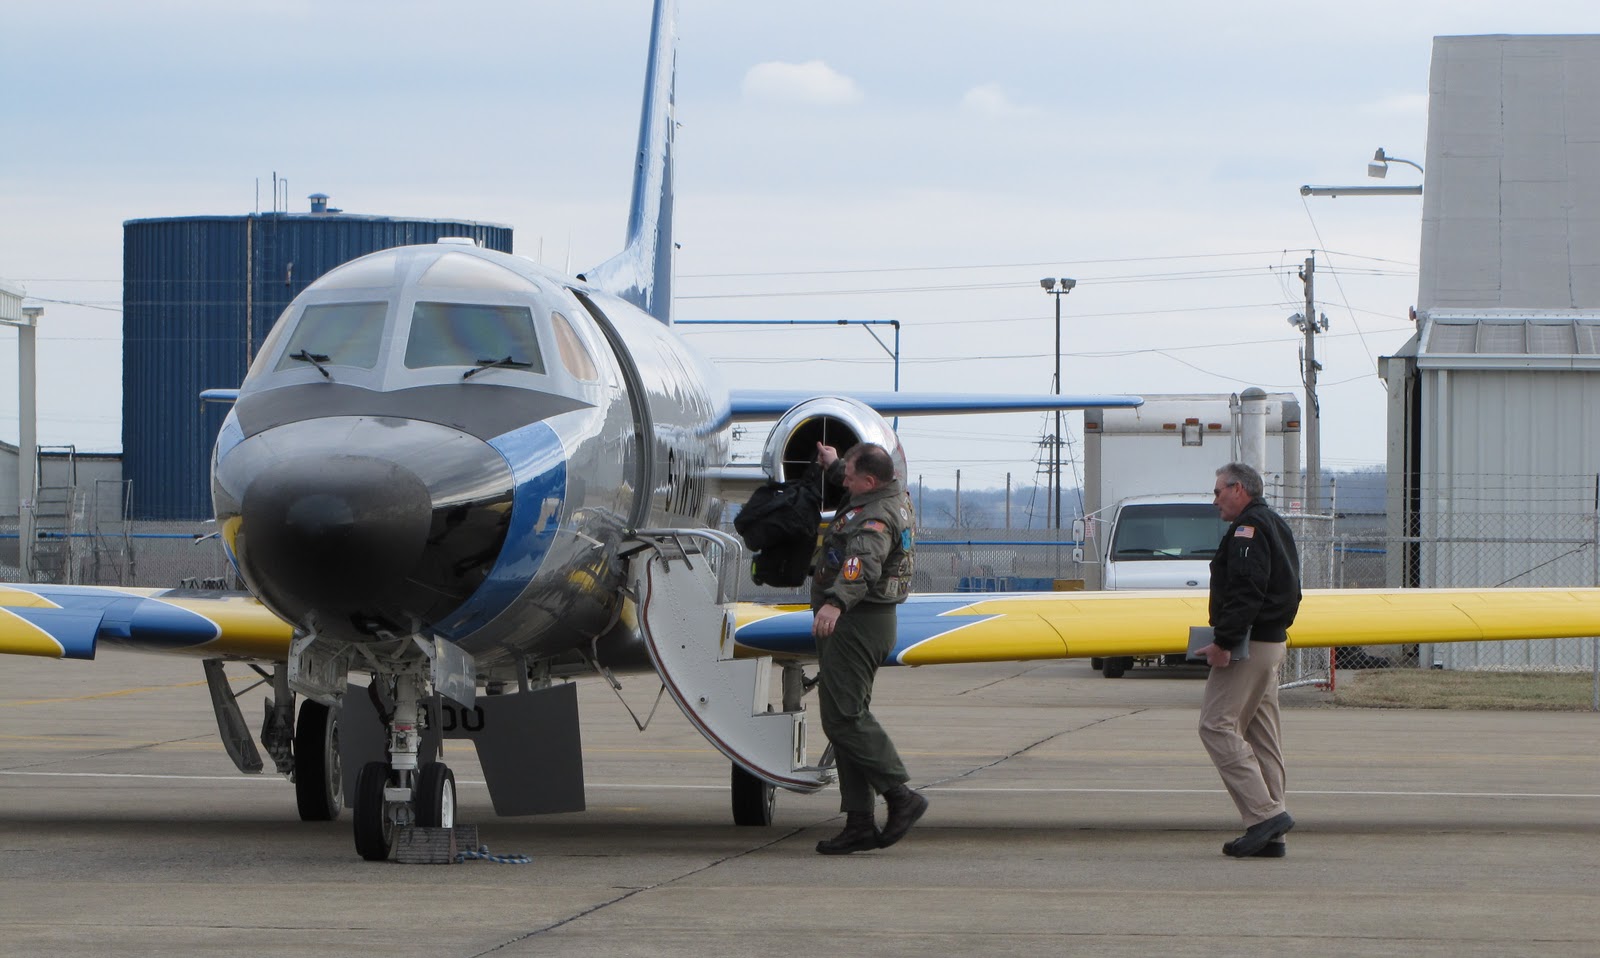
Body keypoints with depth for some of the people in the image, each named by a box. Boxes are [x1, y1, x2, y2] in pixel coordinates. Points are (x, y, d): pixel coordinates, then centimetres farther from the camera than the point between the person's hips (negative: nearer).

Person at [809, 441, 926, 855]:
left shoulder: (876, 518, -20)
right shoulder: (895, 493, 12)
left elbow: (864, 561, -40)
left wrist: (836, 601, -54)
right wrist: (834, 464, 51)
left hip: (856, 621, -11)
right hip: (872, 620, 11)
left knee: (843, 717, -12)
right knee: (848, 716, 10)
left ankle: (901, 797, -9)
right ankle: (860, 823, 9)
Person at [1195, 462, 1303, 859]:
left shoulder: (1248, 527, -11)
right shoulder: (1275, 525, 21)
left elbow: (1246, 590, -22)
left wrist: (1224, 642, -24)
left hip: (1248, 643, -10)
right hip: (1272, 643, 10)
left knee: (1217, 725, -10)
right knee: (1260, 734, 9)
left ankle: (1265, 812, -17)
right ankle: (1269, 836, 7)